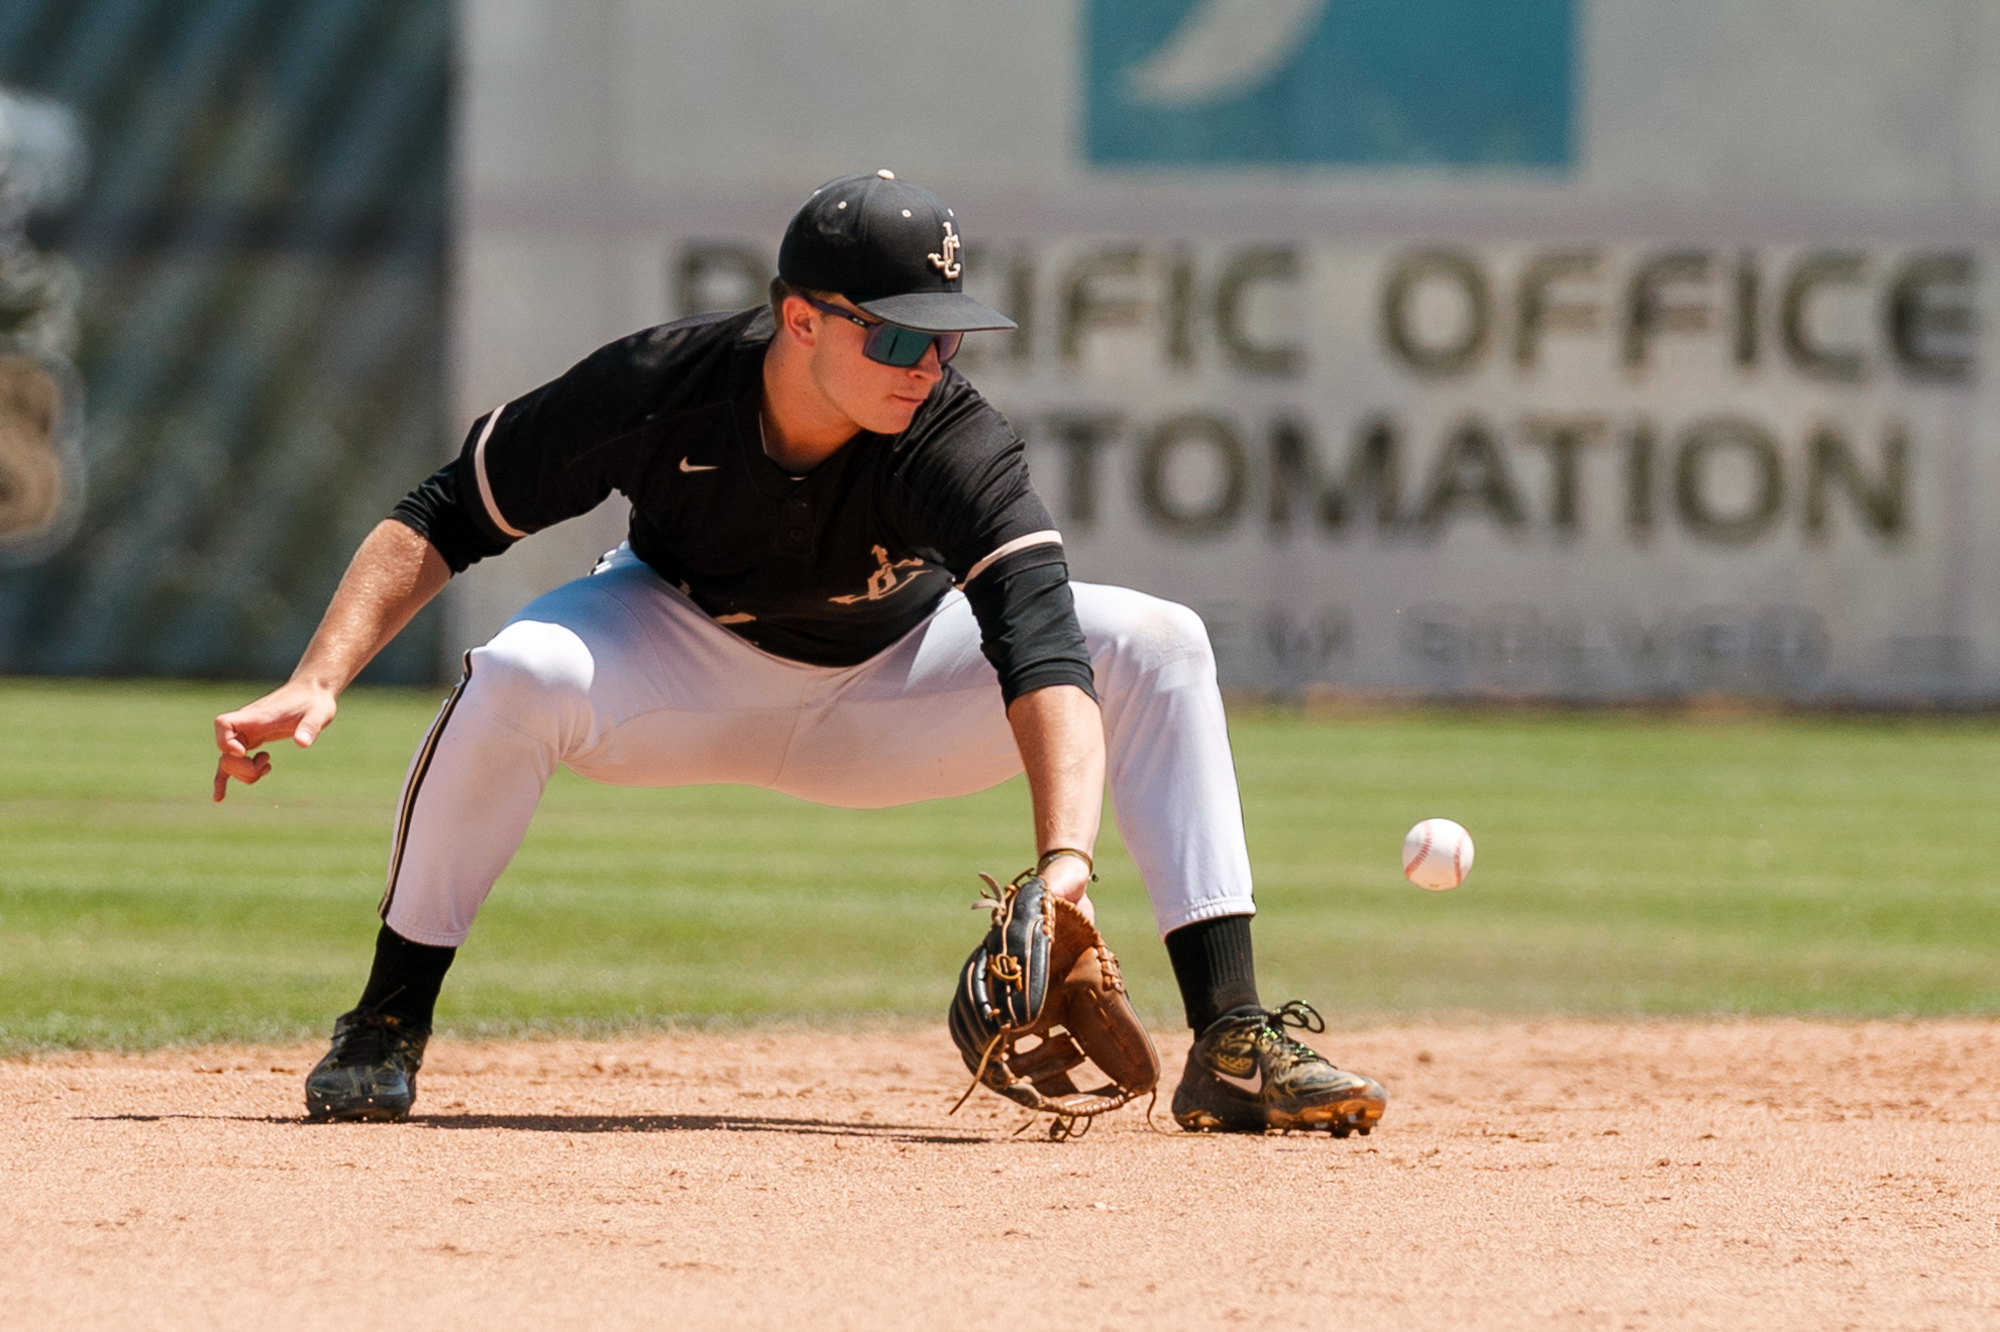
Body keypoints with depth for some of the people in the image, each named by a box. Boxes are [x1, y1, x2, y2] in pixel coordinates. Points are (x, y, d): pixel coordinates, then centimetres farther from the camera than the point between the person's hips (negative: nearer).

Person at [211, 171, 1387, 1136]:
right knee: (520, 675, -35)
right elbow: (444, 521, -20)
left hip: (889, 684, 1)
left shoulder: (958, 450, -33)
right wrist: (318, 684, -33)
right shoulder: (657, 389, -30)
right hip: (684, 666, -1)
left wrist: (1067, 860, -63)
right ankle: (386, 1031, -18)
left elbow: (1045, 654, -46)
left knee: (1157, 647, -22)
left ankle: (1234, 1041, -22)